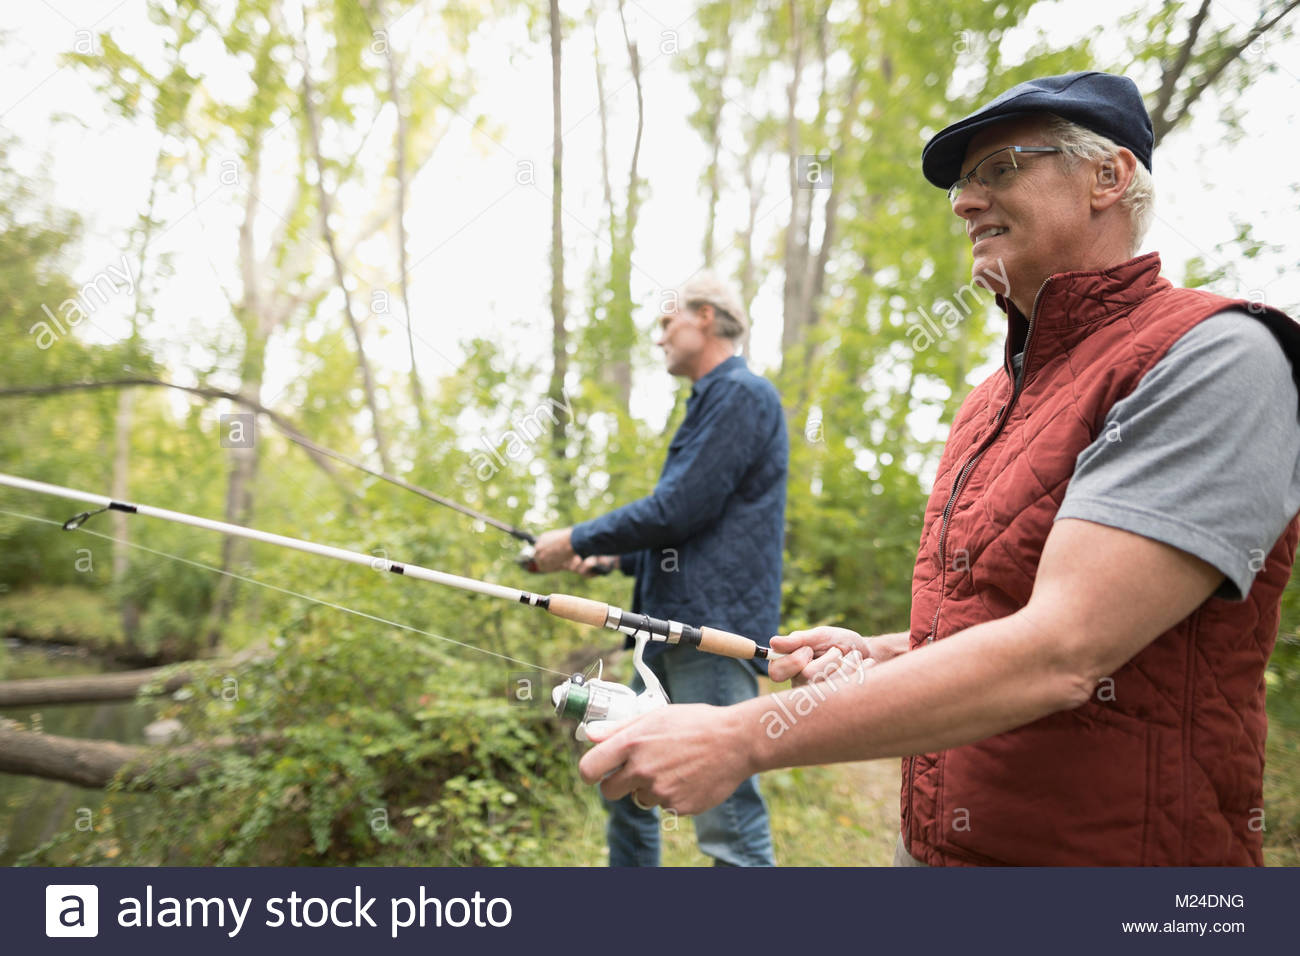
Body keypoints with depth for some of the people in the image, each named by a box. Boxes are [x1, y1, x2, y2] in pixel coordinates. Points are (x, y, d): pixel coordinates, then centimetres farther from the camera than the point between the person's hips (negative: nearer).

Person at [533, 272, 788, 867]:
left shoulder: (741, 395, -10)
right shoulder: (711, 400, 22)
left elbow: (677, 511, -17)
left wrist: (578, 539, -6)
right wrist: (612, 557, 19)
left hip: (713, 629, -11)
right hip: (672, 629, 11)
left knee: (726, 821, -6)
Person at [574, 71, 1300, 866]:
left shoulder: (1215, 360, -17)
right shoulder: (992, 396, 10)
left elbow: (1060, 652, -28)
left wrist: (742, 738, -29)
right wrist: (877, 654, -1)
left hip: (1095, 846, -6)